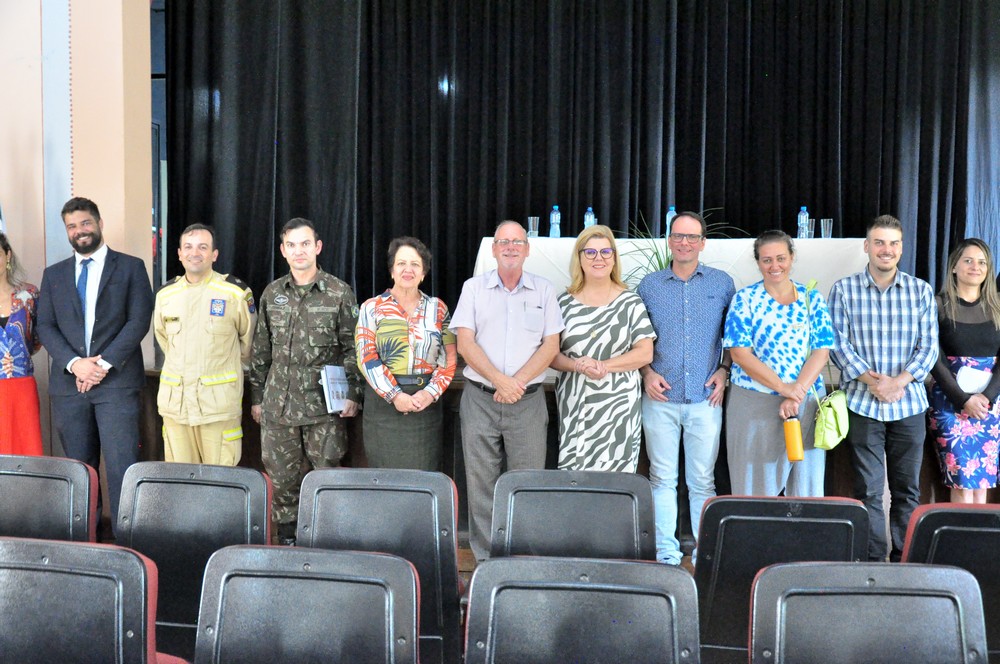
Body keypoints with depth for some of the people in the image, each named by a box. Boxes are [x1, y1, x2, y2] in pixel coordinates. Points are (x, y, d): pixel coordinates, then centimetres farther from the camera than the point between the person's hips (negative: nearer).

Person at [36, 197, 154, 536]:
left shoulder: (130, 267, 6)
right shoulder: (53, 274, 16)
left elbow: (138, 321, -3)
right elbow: (46, 326, 7)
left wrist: (104, 363, -12)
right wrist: (74, 363, -9)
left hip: (117, 381, -3)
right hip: (69, 383, 4)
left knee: (121, 467, -9)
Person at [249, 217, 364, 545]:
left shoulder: (339, 292, 0)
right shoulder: (272, 294, 10)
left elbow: (353, 348, 0)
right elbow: (260, 350, 16)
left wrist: (352, 394, -7)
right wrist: (256, 396, 14)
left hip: (324, 404, -3)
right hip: (278, 403, 3)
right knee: (281, 475, 7)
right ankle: (286, 538, 21)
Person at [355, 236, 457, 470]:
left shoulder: (438, 309, 9)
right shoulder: (372, 308, 5)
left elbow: (449, 359, 6)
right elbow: (366, 358, -4)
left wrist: (431, 392, -10)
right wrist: (394, 395, -14)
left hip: (426, 401, 1)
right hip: (383, 401, -1)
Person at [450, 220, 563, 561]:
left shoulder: (544, 290, 7)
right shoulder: (474, 288, 6)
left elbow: (550, 345, 1)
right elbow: (465, 343, -2)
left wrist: (518, 382, -12)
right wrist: (500, 380, -14)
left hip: (528, 400, 0)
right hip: (479, 398, 0)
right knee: (481, 484, 3)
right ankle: (485, 559, 12)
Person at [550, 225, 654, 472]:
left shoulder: (630, 302, 4)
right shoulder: (565, 303, 8)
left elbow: (645, 353, -2)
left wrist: (603, 366, -14)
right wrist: (578, 365, -14)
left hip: (619, 404, -1)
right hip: (574, 405, 1)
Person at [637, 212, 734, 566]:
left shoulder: (722, 283, 7)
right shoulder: (649, 285, 7)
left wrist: (724, 370, -2)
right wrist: (647, 372, -3)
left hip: (705, 399, -1)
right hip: (660, 398, 1)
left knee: (703, 481, 4)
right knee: (662, 479, 5)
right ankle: (666, 552, 13)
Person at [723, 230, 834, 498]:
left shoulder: (812, 298, 7)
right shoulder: (745, 299, 1)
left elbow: (822, 352, -1)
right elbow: (740, 353, -8)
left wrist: (796, 395, -14)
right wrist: (784, 387, -17)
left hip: (807, 403, 2)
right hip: (754, 405, -2)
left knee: (807, 484, 7)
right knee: (755, 487, 2)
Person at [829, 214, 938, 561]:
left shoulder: (921, 291, 6)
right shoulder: (844, 290, 2)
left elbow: (928, 345, 2)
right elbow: (839, 343, -3)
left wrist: (898, 381, -13)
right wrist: (872, 381, -14)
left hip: (909, 403, 2)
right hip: (862, 404, -2)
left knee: (907, 488, 8)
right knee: (868, 489, 2)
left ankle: (905, 561, 19)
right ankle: (872, 561, 11)